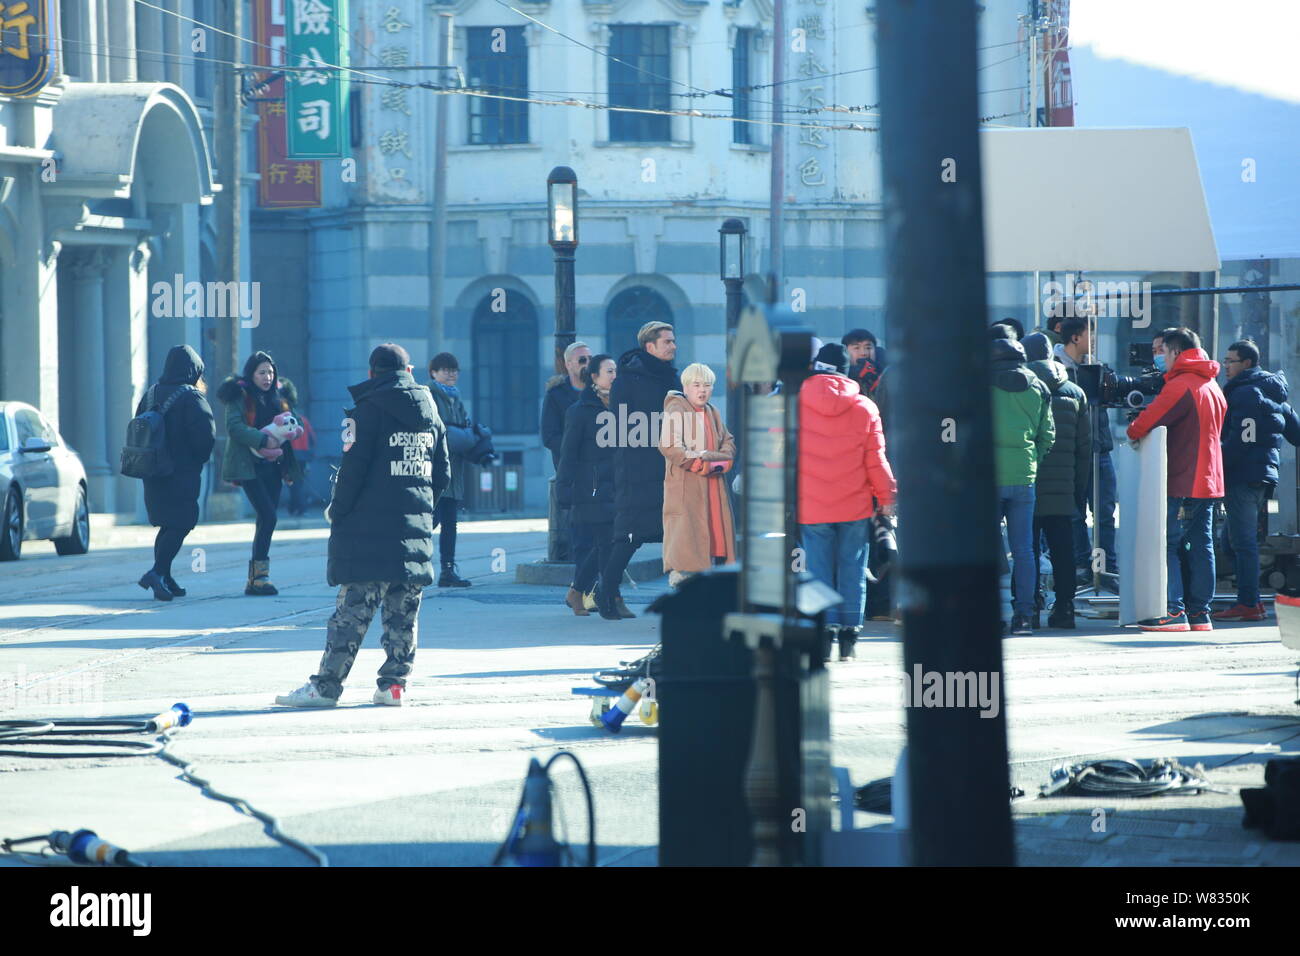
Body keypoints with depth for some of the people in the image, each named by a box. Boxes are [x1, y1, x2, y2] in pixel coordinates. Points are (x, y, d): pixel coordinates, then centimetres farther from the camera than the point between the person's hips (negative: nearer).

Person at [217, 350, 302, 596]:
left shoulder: (274, 398, 19)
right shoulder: (239, 396, -4)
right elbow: (234, 426, -16)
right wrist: (263, 440, -24)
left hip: (271, 465, 7)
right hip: (249, 465, -7)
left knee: (267, 519, 4)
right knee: (268, 515, -17)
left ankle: (255, 579, 8)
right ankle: (259, 575, -14)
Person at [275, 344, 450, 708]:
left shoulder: (369, 409, -6)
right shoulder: (429, 412, 12)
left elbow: (353, 468, -11)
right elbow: (443, 473, 15)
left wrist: (337, 511, 1)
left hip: (369, 528, -5)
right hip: (415, 528, 5)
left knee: (352, 609, -6)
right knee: (404, 612, 8)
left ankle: (326, 685, -5)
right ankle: (394, 684, 8)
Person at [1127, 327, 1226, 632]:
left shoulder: (1181, 386, -14)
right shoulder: (1213, 387, 16)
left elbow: (1146, 422, -18)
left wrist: (1133, 431, 6)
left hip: (1182, 481, -9)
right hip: (1209, 478, 9)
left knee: (1167, 543, -6)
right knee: (1200, 546, 9)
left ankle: (1174, 611, -10)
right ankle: (1199, 612, 10)